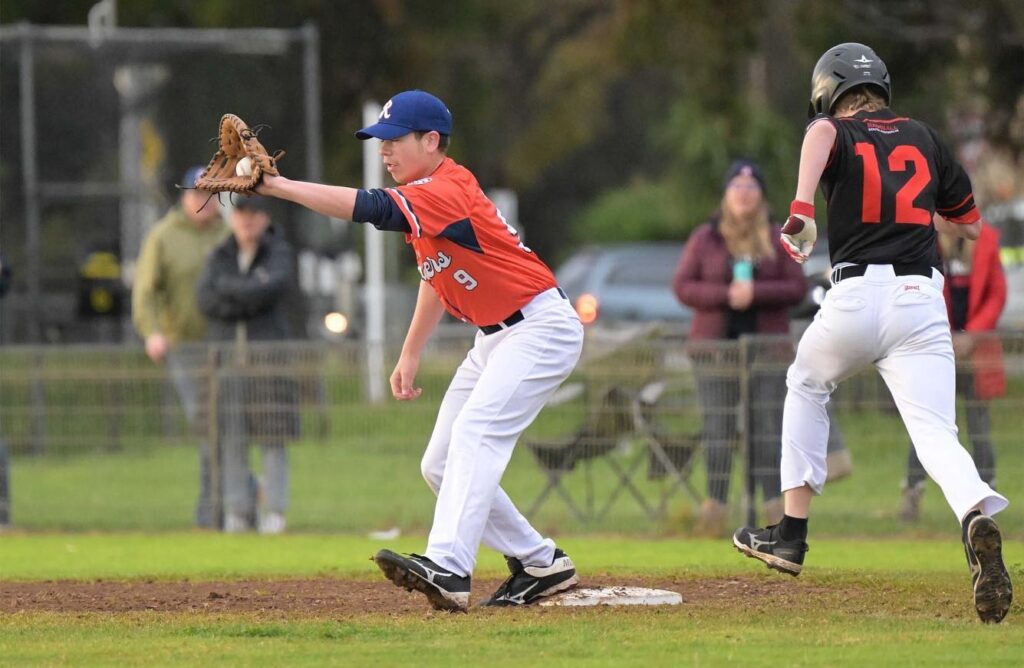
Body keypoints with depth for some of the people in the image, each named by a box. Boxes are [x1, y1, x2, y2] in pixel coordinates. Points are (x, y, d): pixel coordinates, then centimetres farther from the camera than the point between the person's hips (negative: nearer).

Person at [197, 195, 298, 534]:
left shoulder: (280, 254, 4)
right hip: (226, 354, 3)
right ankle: (236, 512, 2)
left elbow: (271, 289, -14)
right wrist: (249, 297, -11)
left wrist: (227, 287, -6)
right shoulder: (220, 257, 13)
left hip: (268, 356, -3)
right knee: (231, 437, -2)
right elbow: (206, 301, -1)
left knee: (272, 436, -7)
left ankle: (274, 512, -5)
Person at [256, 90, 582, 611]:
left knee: (475, 432, -29)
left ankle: (447, 568, -42)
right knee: (441, 467, 7)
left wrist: (277, 186, -36)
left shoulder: (447, 191, -22)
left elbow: (370, 208, -35)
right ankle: (540, 563, 17)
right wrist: (410, 355, 17)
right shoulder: (425, 196, 8)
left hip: (540, 328, -10)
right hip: (493, 338, 10)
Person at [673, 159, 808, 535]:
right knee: (718, 430, -2)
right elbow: (683, 286, 1)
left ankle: (776, 507, -1)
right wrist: (726, 295, -14)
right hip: (717, 346, 0)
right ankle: (715, 508, 3)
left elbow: (797, 288, 2)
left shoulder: (777, 240, 7)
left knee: (768, 429, -3)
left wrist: (756, 293, -14)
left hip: (767, 346, 0)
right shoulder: (705, 239, 6)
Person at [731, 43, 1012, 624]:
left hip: (857, 294, -2)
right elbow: (971, 226, 26)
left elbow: (820, 137, -20)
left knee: (807, 387, 27)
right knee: (935, 431, -8)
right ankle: (977, 518, -41)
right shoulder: (925, 139, 19)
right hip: (923, 300, 2)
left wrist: (802, 207, -34)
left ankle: (791, 535, 28)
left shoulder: (837, 133, 8)